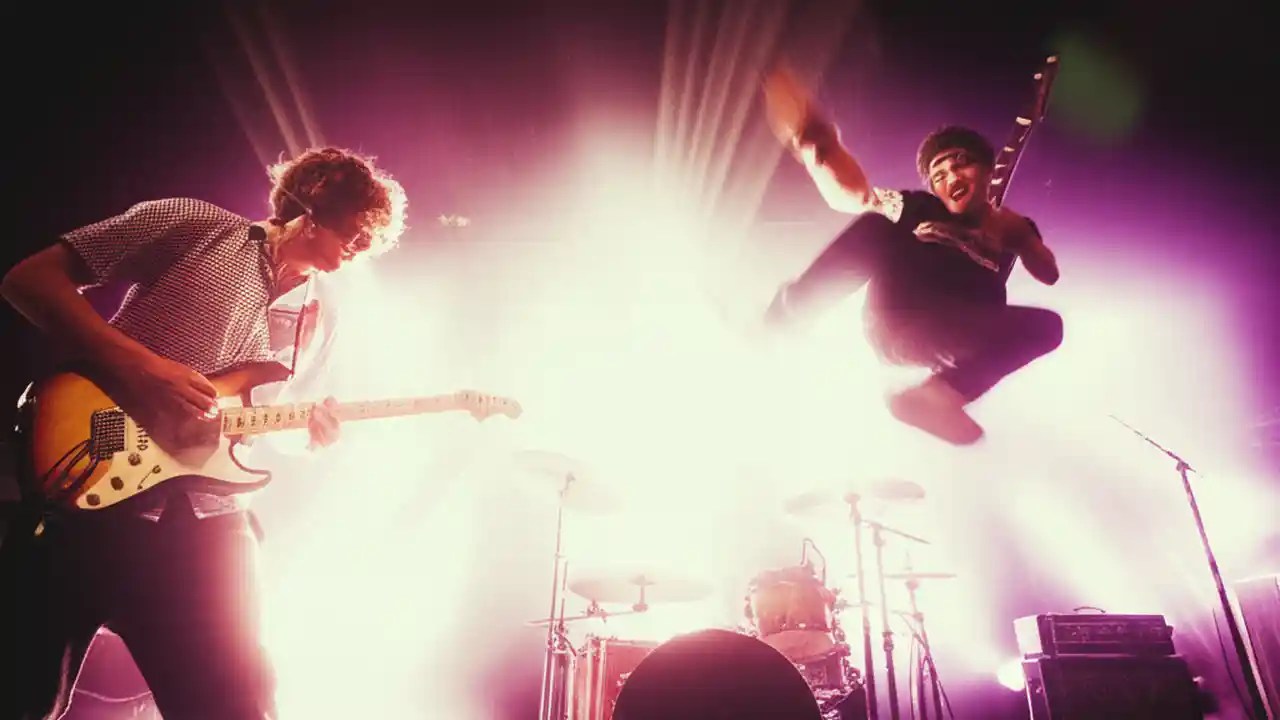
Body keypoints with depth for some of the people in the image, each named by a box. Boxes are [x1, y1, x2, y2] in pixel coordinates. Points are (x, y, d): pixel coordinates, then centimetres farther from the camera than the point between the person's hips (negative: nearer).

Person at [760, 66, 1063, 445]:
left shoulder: (1009, 226, 25)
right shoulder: (918, 207, 21)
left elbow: (1048, 274, 12)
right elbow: (852, 194, 9)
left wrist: (1020, 236, -5)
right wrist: (818, 142, -7)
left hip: (956, 341, 1)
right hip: (896, 324, 0)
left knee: (1047, 323, -25)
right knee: (875, 225, -17)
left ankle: (940, 394, -42)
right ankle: (785, 318, -27)